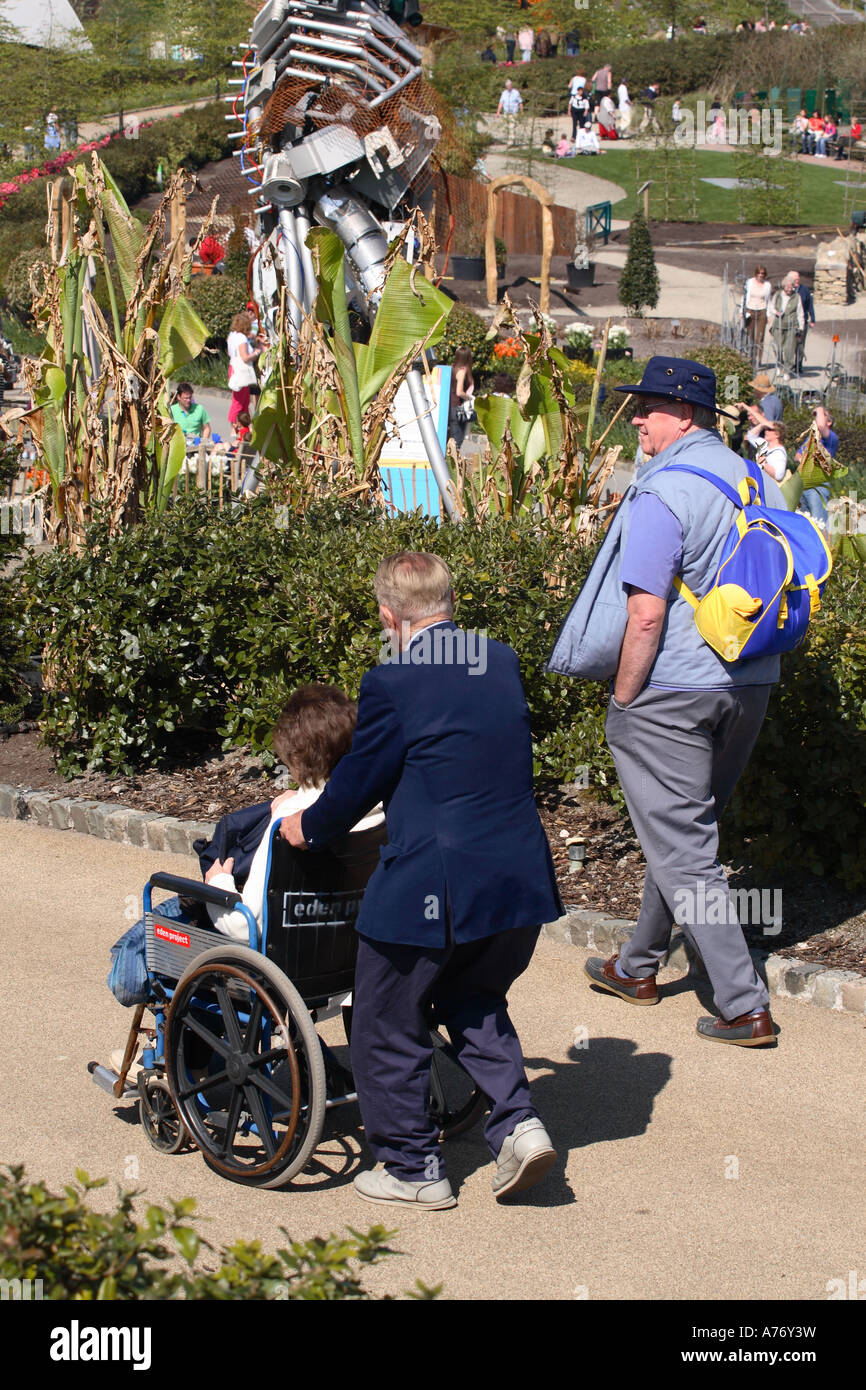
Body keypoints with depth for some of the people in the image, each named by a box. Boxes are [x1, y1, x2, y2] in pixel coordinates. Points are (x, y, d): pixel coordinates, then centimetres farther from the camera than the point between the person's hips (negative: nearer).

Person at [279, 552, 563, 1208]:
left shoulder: (394, 683, -13)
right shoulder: (503, 663, 6)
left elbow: (359, 780, -4)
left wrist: (307, 826, 16)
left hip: (428, 891, -7)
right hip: (522, 877, 7)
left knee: (389, 1029, 12)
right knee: (474, 1002, 28)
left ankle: (414, 1168, 22)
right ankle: (518, 1122, 13)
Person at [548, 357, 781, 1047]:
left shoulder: (663, 494, -18)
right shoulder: (762, 485, 7)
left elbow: (646, 615, -21)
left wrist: (624, 699, -10)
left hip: (670, 694, -8)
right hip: (751, 685, 8)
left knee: (683, 850, -1)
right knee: (688, 829, 20)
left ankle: (745, 1008, -2)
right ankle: (638, 967, 35)